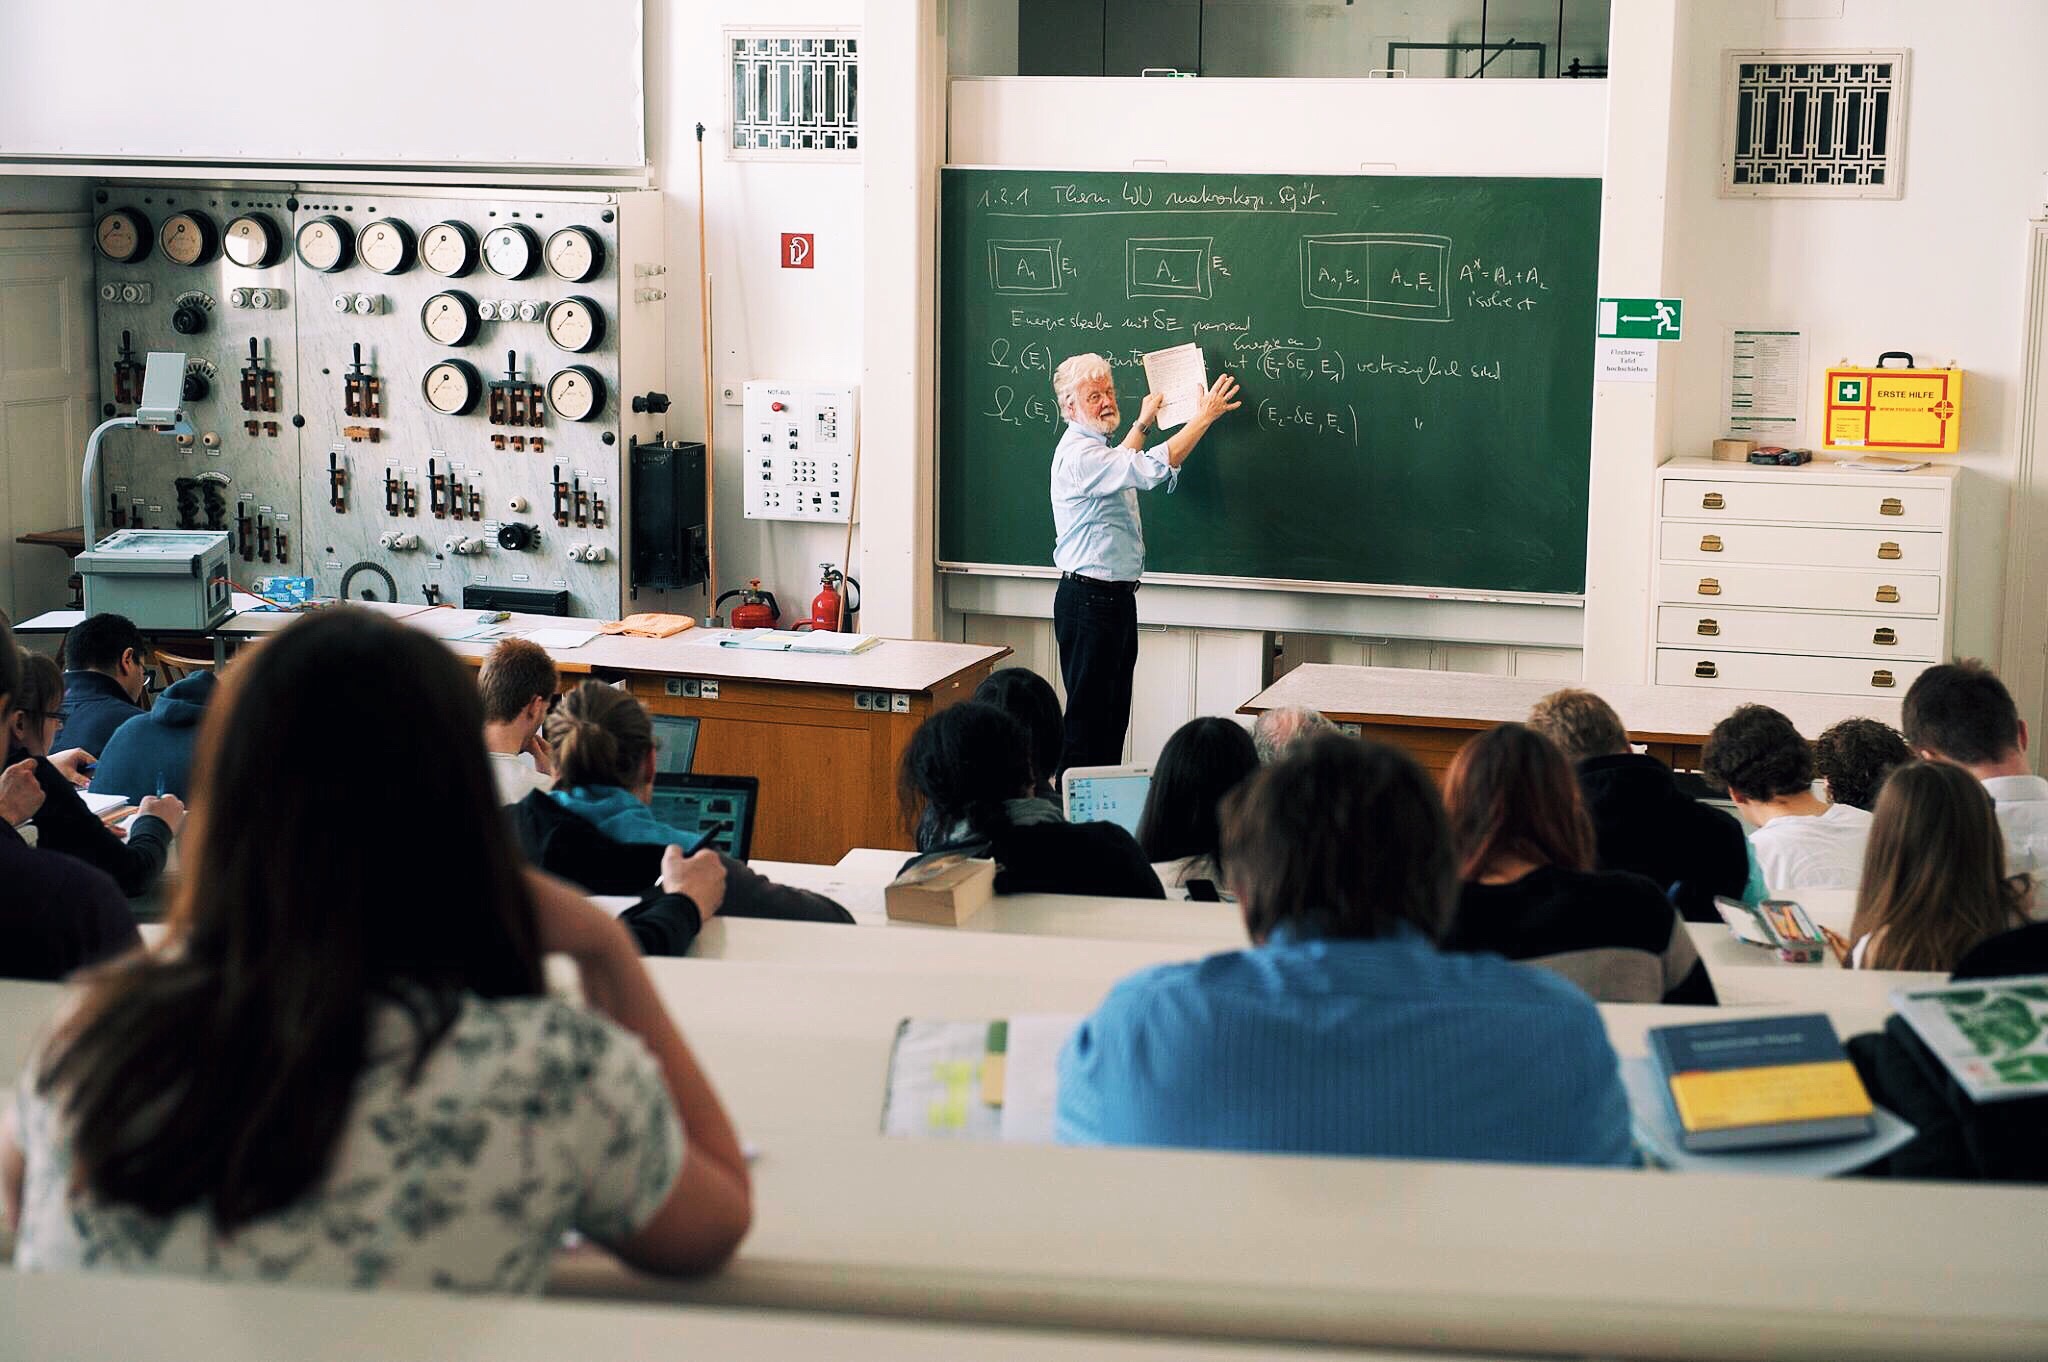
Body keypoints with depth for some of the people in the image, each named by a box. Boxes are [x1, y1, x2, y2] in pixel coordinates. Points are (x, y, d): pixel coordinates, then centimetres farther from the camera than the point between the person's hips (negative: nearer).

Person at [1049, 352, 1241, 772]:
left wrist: (1142, 424, 46)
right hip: (1088, 600, -11)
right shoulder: (1079, 454, -19)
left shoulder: (1095, 449, 16)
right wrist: (1205, 416, -23)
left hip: (1115, 596, 11)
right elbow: (1152, 469, -30)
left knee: (1114, 712, 13)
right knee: (1088, 713, -10)